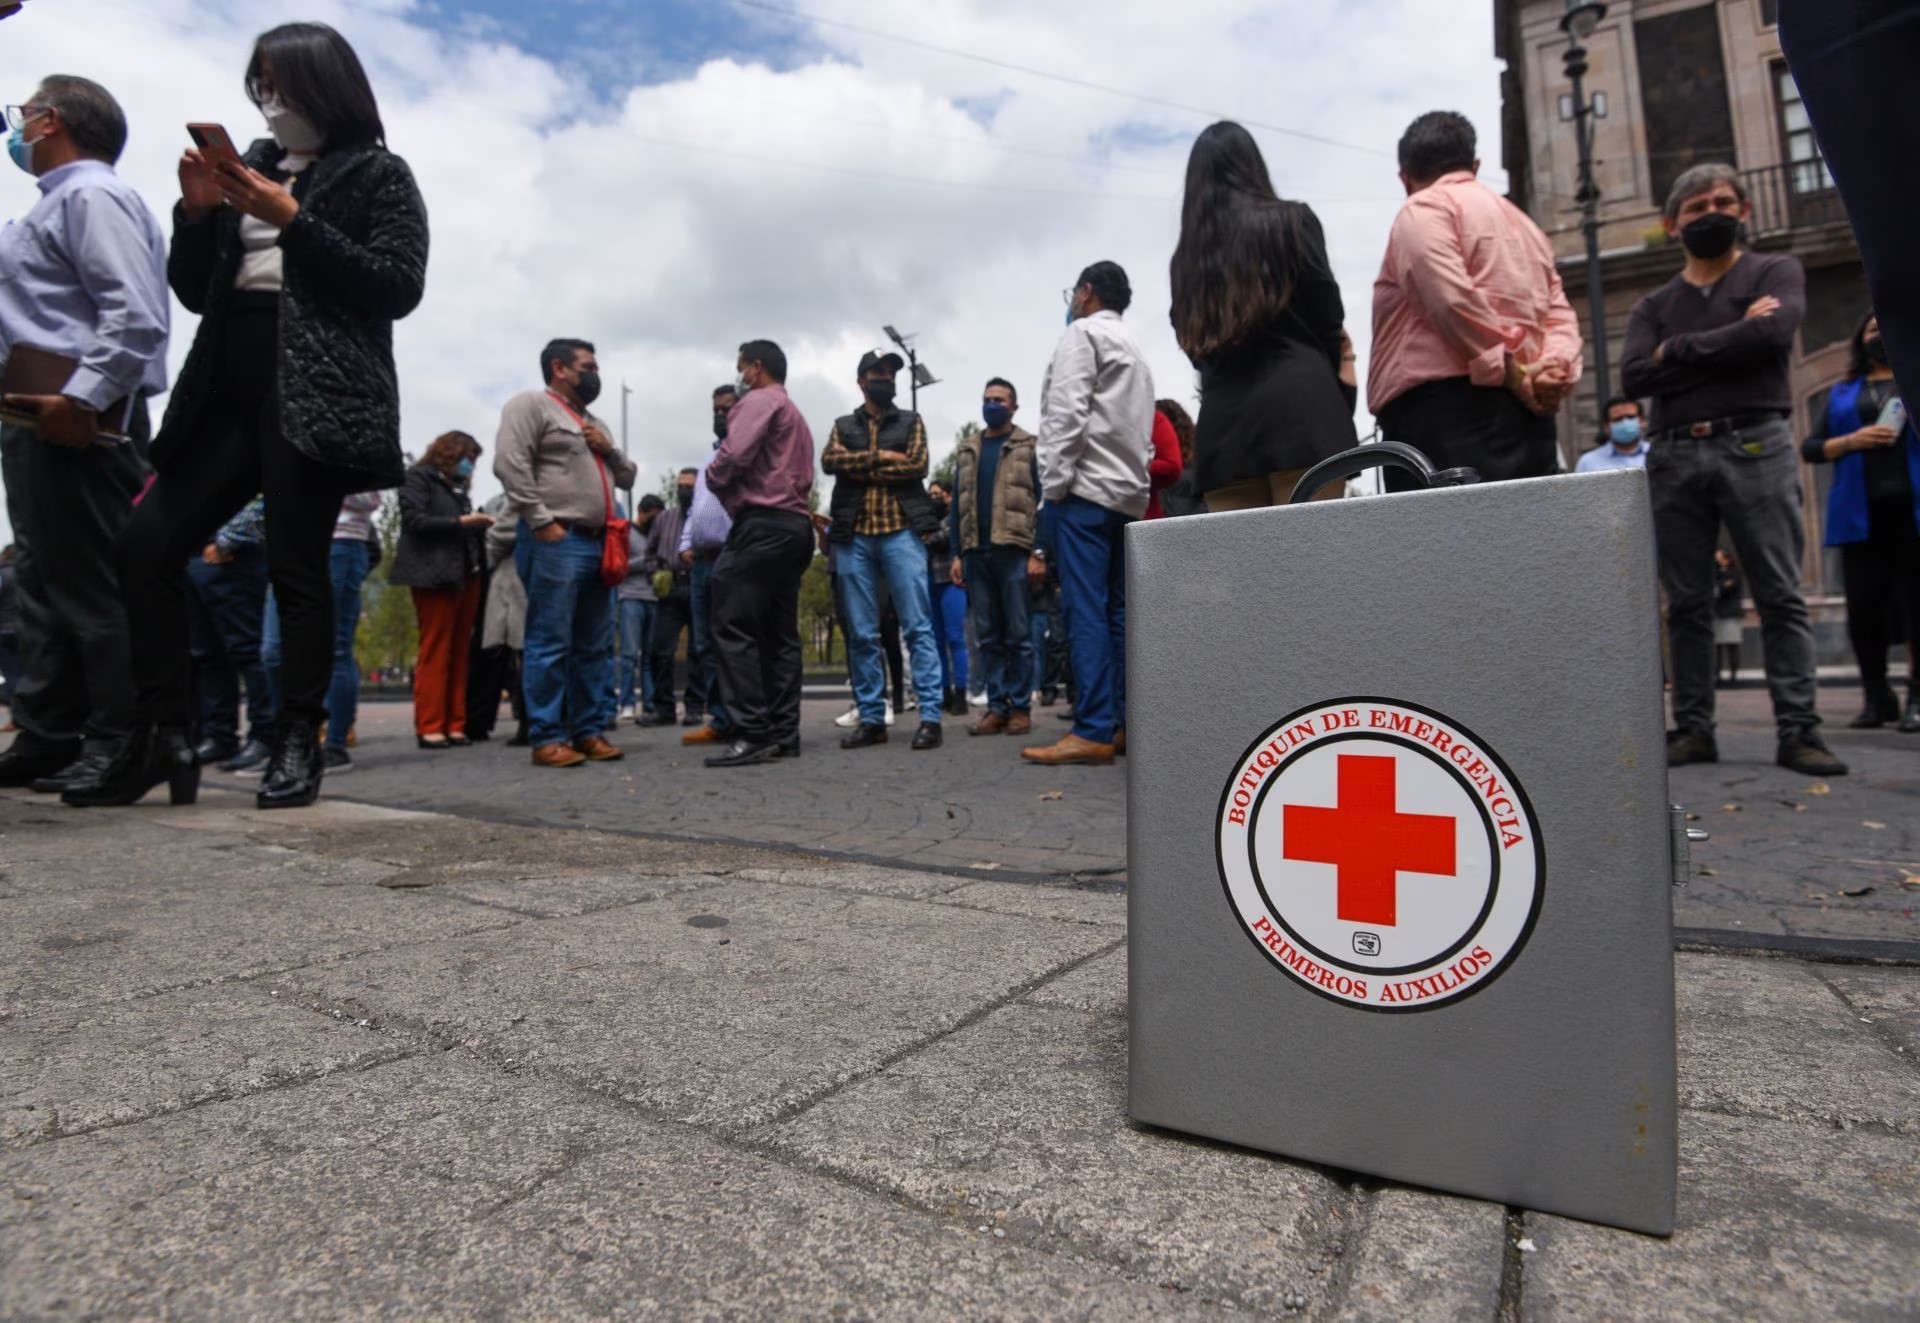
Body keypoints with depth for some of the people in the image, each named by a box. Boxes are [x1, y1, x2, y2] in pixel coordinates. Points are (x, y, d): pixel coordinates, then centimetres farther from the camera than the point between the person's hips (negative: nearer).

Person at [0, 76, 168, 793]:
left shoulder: (91, 194, -5)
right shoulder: (60, 202, 26)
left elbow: (135, 315, -20)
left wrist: (80, 398, -26)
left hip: (75, 419, -11)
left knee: (94, 585, -10)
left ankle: (120, 745, -5)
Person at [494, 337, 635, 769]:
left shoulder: (595, 423, 28)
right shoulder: (531, 404, 2)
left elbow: (628, 477, 29)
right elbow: (510, 462, -12)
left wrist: (610, 451, 8)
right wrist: (541, 522, -18)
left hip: (599, 544, 8)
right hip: (558, 542, -8)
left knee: (596, 646, 7)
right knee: (550, 644, -8)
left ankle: (591, 731, 12)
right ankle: (547, 738, -5)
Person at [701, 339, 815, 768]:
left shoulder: (759, 400, -1)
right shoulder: (796, 415, 27)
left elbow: (735, 454, -17)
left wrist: (714, 479, 3)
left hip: (761, 525, -10)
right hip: (793, 525, 10)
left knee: (733, 627, -11)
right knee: (780, 633, 6)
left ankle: (752, 734, -16)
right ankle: (784, 733, 5)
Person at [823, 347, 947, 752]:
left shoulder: (911, 422, 14)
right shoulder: (843, 426, 18)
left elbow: (916, 465, -3)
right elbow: (830, 460, -2)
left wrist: (860, 470, -3)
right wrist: (880, 456, -8)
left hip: (902, 532, -2)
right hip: (854, 537, 2)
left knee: (917, 627, -7)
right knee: (861, 634, 2)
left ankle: (930, 717, -7)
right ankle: (871, 719, 8)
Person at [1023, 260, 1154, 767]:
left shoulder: (1082, 334, 2)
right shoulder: (1135, 350, 27)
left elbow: (1068, 411, -12)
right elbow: (1144, 435, 20)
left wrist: (1053, 480, -13)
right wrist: (1134, 480, 16)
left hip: (1087, 487, -8)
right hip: (1127, 493, 8)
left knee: (1086, 610, -13)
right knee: (1120, 612, 4)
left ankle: (1093, 730, -17)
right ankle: (1128, 724, 2)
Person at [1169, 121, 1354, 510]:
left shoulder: (1186, 256, 15)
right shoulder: (1292, 220, 9)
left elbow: (1192, 346, 12)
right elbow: (1328, 314, 7)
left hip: (1222, 427, 3)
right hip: (1300, 409, -3)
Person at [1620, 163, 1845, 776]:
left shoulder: (1775, 271, 13)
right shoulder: (1653, 305, 18)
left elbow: (1774, 333, -9)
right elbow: (1633, 377, 0)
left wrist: (1679, 351, -1)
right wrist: (1733, 336, -3)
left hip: (1755, 446, -2)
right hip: (1673, 456, 2)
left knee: (1780, 596, -5)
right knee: (1686, 604, 1)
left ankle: (1797, 731, -4)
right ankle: (1693, 729, 6)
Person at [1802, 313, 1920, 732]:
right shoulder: (1842, 393, 19)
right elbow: (1810, 448, 11)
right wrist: (1852, 440, -5)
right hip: (1861, 513, 1)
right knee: (1862, 605, -2)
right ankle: (1877, 696, 10)